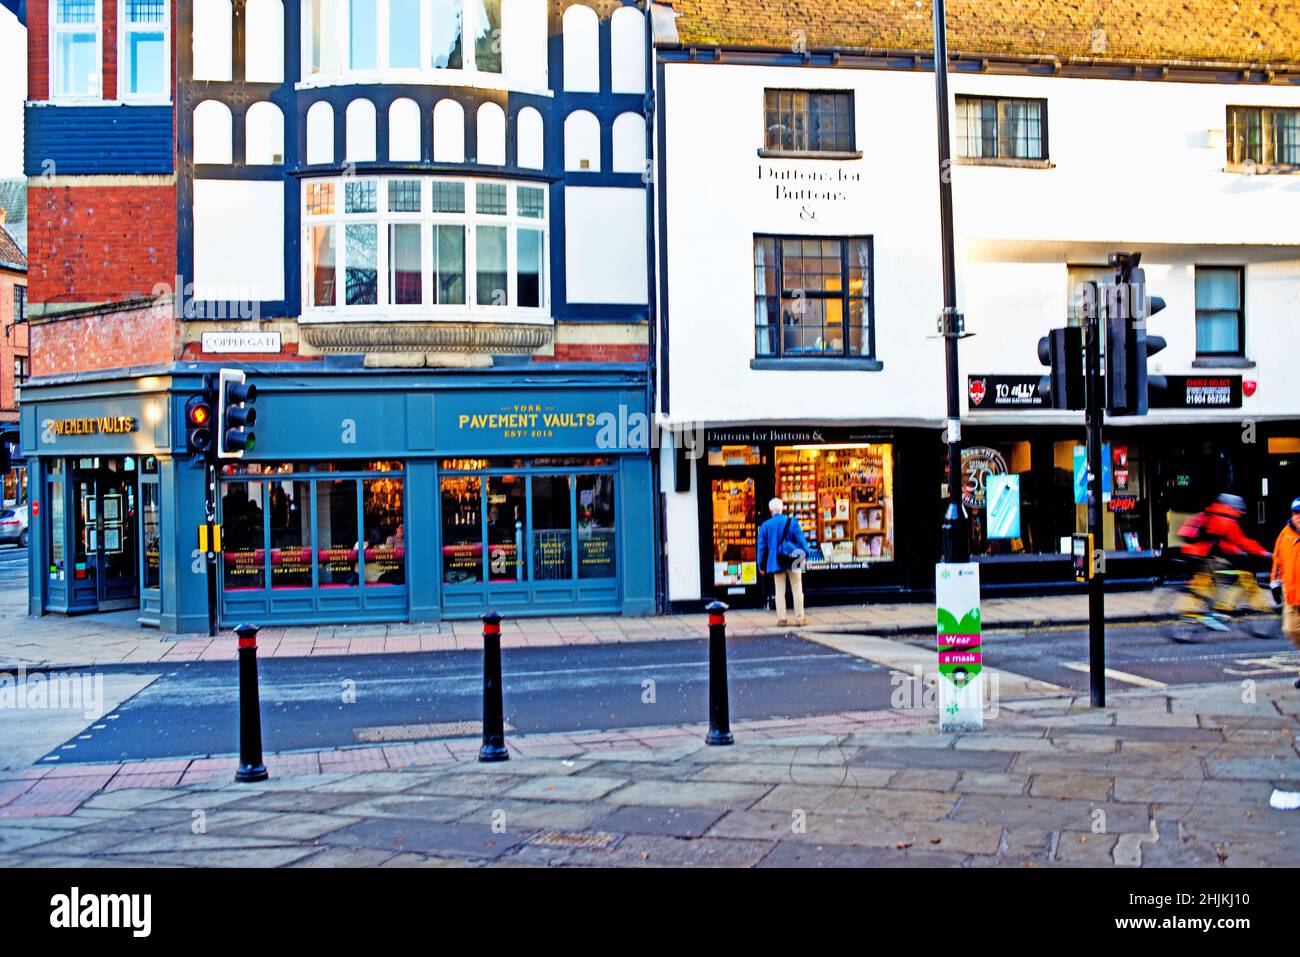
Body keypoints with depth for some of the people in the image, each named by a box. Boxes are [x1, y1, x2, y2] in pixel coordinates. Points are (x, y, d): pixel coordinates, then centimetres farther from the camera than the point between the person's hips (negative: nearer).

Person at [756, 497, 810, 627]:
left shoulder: (765, 526, 1)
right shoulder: (792, 521, -4)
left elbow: (762, 547, 5)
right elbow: (801, 539, -5)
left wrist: (762, 565, 11)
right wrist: (805, 554, 5)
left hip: (776, 562, 1)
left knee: (780, 591, 5)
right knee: (797, 589, 4)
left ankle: (781, 618, 2)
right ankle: (799, 618, 3)